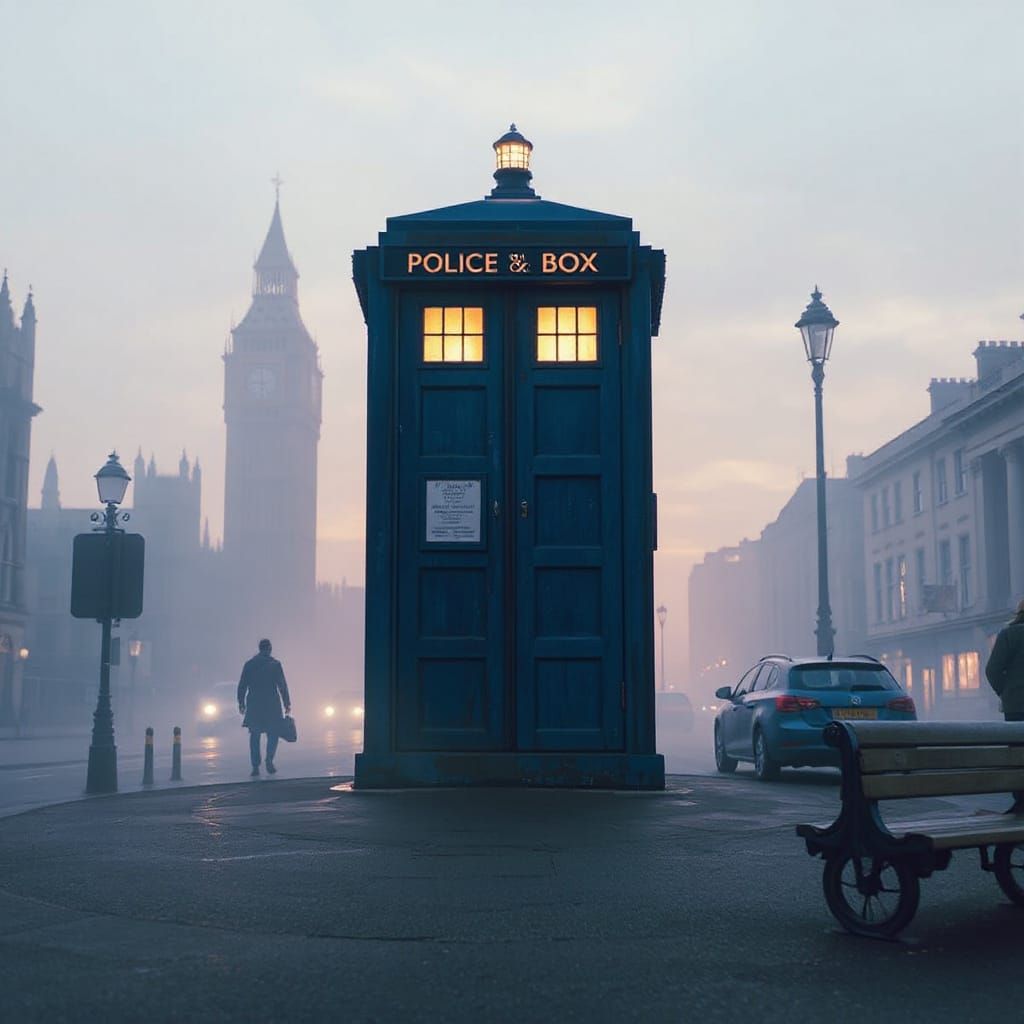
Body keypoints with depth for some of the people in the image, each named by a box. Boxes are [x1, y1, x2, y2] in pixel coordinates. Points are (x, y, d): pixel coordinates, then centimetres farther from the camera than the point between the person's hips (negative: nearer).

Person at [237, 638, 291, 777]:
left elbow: (242, 686, 6)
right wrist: (287, 703, 0)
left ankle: (255, 766, 3)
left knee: (254, 736, 9)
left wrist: (241, 703, 14)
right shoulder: (275, 664, -3)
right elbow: (282, 685, -5)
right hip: (272, 705, -2)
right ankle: (269, 759, -14)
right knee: (273, 734, 8)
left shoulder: (249, 664, 4)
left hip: (254, 705, 2)